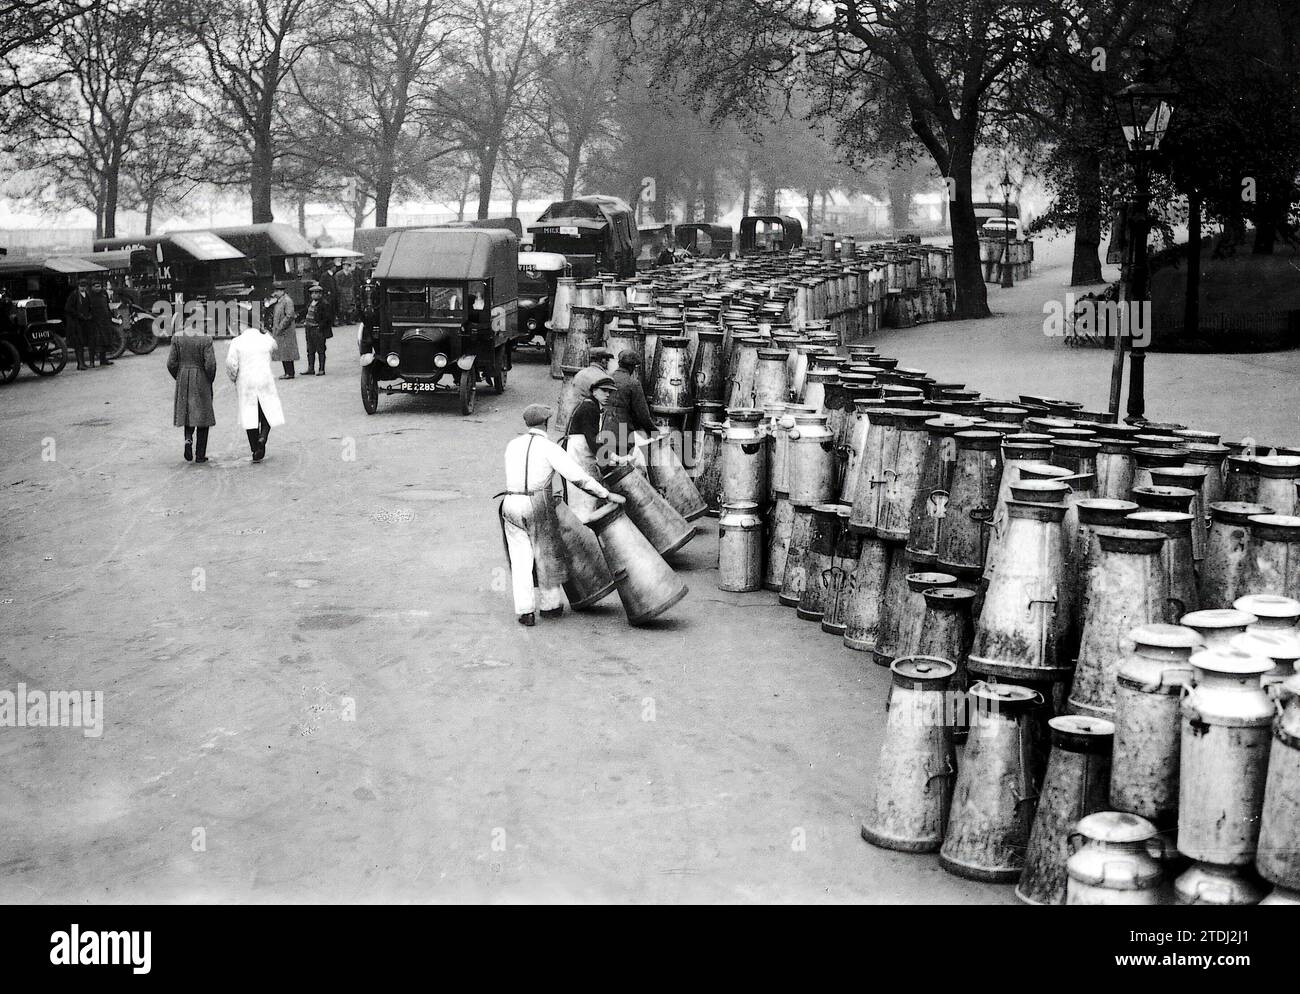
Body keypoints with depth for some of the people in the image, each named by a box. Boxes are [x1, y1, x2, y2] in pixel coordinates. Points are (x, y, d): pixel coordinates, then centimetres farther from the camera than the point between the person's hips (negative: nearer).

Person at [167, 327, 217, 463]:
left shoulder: (177, 338, -4)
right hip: (201, 381, -3)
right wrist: (210, 381, 2)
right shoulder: (205, 339, -14)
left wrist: (179, 380, 12)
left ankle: (188, 439, -6)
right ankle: (200, 455, 9)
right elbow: (210, 364, -16)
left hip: (183, 381, 3)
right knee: (202, 415, 8)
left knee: (188, 412, 21)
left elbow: (171, 364, -3)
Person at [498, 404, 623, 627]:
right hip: (539, 506, -4)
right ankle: (550, 605, 27)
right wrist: (607, 495, -10)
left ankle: (525, 612, 1)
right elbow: (578, 477, -14)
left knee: (521, 560, 7)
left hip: (511, 505, 4)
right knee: (546, 555, 14)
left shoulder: (512, 445, 9)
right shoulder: (550, 449, -7)